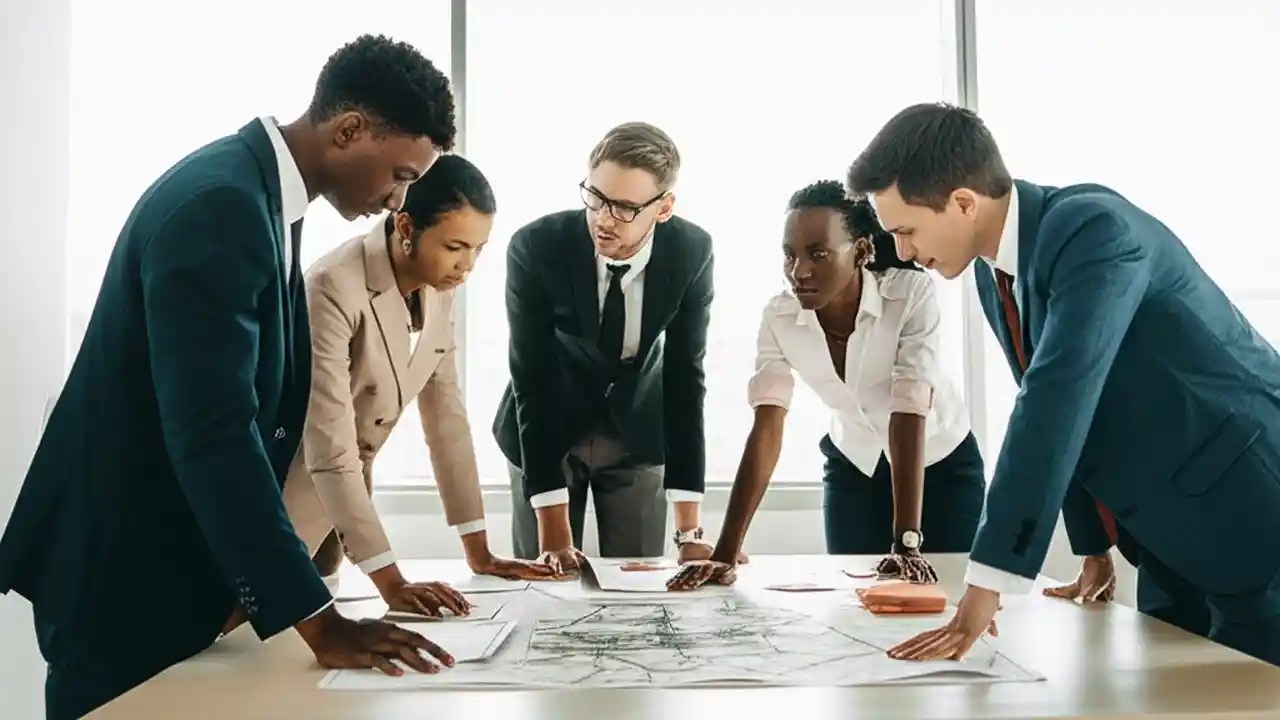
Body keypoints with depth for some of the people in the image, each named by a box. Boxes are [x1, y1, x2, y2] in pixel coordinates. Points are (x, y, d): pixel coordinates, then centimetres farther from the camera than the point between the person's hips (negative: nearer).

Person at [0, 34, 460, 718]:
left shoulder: (260, 195, 6)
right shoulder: (219, 204, -24)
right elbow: (212, 432, -31)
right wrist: (319, 622, -31)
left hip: (178, 558, 9)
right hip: (123, 566, -9)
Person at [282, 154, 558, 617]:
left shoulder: (438, 287, -6)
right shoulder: (334, 289, -29)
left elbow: (446, 413, -1)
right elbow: (329, 451, -32)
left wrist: (478, 552, -2)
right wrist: (392, 583, -35)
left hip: (346, 491, 6)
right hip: (287, 491, -6)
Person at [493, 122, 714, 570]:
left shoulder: (692, 252, -21)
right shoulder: (535, 247, -27)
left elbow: (685, 378, -18)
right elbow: (532, 382, -26)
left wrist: (690, 530, -23)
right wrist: (554, 530, -29)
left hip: (639, 431, 2)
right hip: (547, 428, -1)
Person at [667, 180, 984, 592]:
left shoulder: (912, 293, -30)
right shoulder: (778, 318, -21)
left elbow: (909, 417, -34)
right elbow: (766, 429, -27)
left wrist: (907, 543, -39)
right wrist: (726, 552, -35)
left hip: (943, 462, -2)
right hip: (854, 468, 2)